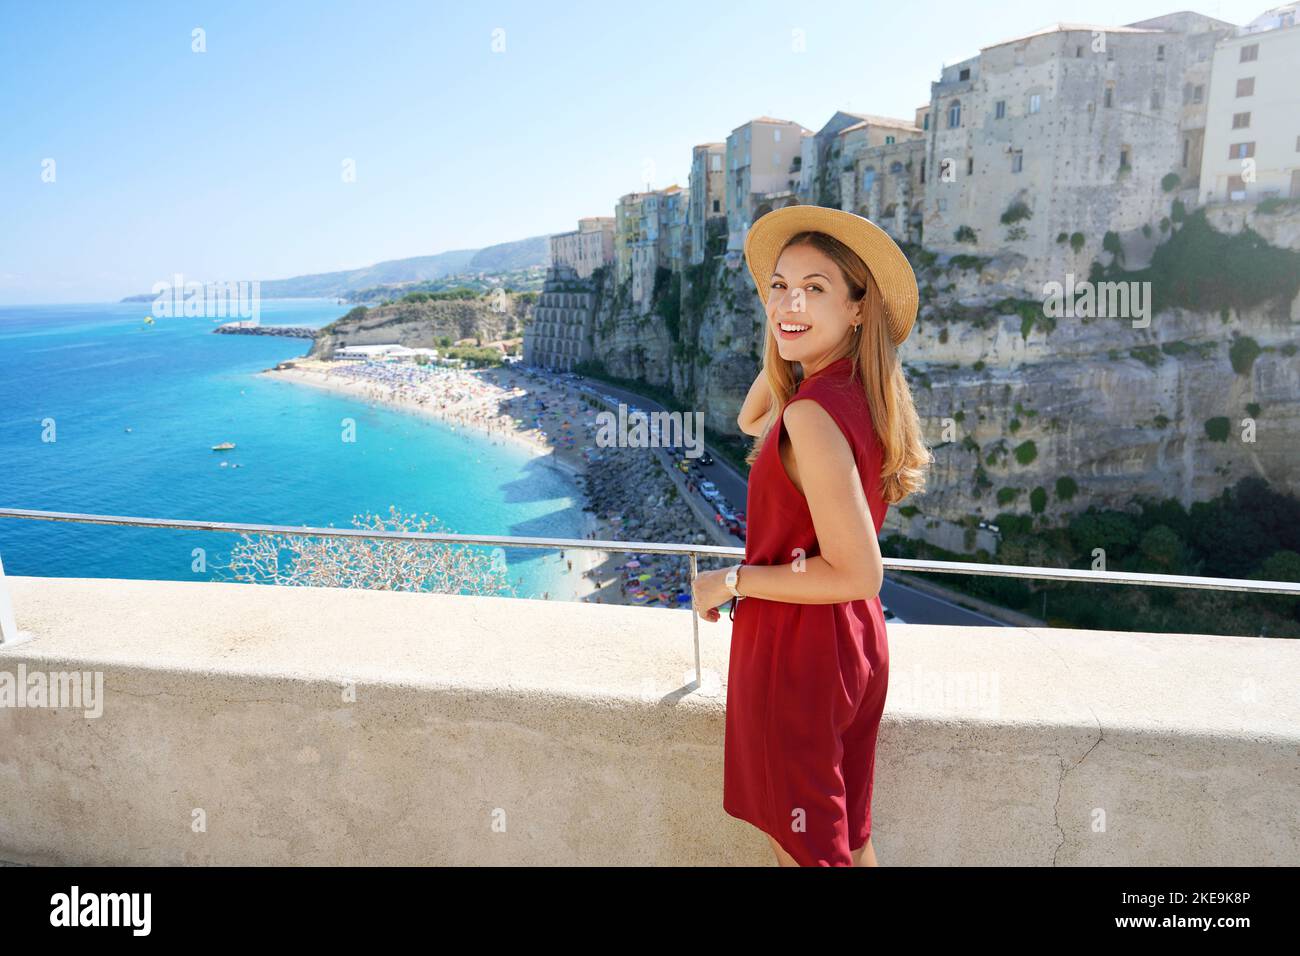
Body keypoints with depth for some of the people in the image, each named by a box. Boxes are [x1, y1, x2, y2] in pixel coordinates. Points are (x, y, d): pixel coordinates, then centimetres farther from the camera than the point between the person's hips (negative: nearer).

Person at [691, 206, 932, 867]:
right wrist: (783, 346, 5)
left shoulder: (813, 412, -25)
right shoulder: (860, 395, 2)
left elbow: (857, 572, -26)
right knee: (849, 843, 27)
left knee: (802, 851, 13)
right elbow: (751, 421, 19)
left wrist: (731, 581, -17)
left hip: (796, 651, -9)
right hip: (855, 646, 9)